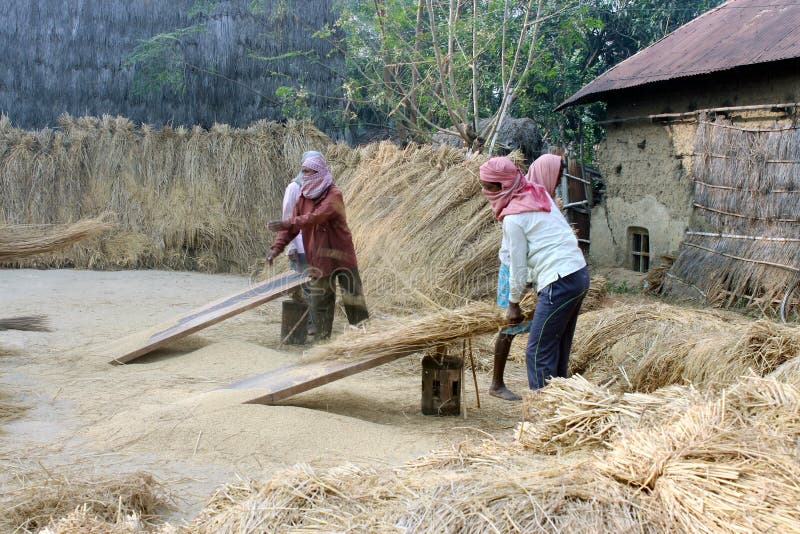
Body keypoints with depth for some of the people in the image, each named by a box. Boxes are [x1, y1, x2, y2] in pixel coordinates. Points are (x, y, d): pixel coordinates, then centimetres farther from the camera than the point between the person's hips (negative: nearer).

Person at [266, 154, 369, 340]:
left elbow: (317, 217, -29)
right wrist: (276, 247, -10)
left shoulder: (334, 195, -14)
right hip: (318, 260, 5)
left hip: (341, 255, -5)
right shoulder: (303, 197, 5)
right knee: (320, 303, 7)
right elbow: (292, 226, 4)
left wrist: (286, 223, -34)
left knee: (353, 300, 3)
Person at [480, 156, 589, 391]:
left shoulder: (513, 218, -10)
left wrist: (513, 304, 8)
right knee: (558, 351, 15)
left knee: (538, 353, -5)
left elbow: (518, 266, -5)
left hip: (560, 282, -9)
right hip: (579, 273, 9)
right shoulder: (539, 193, 13)